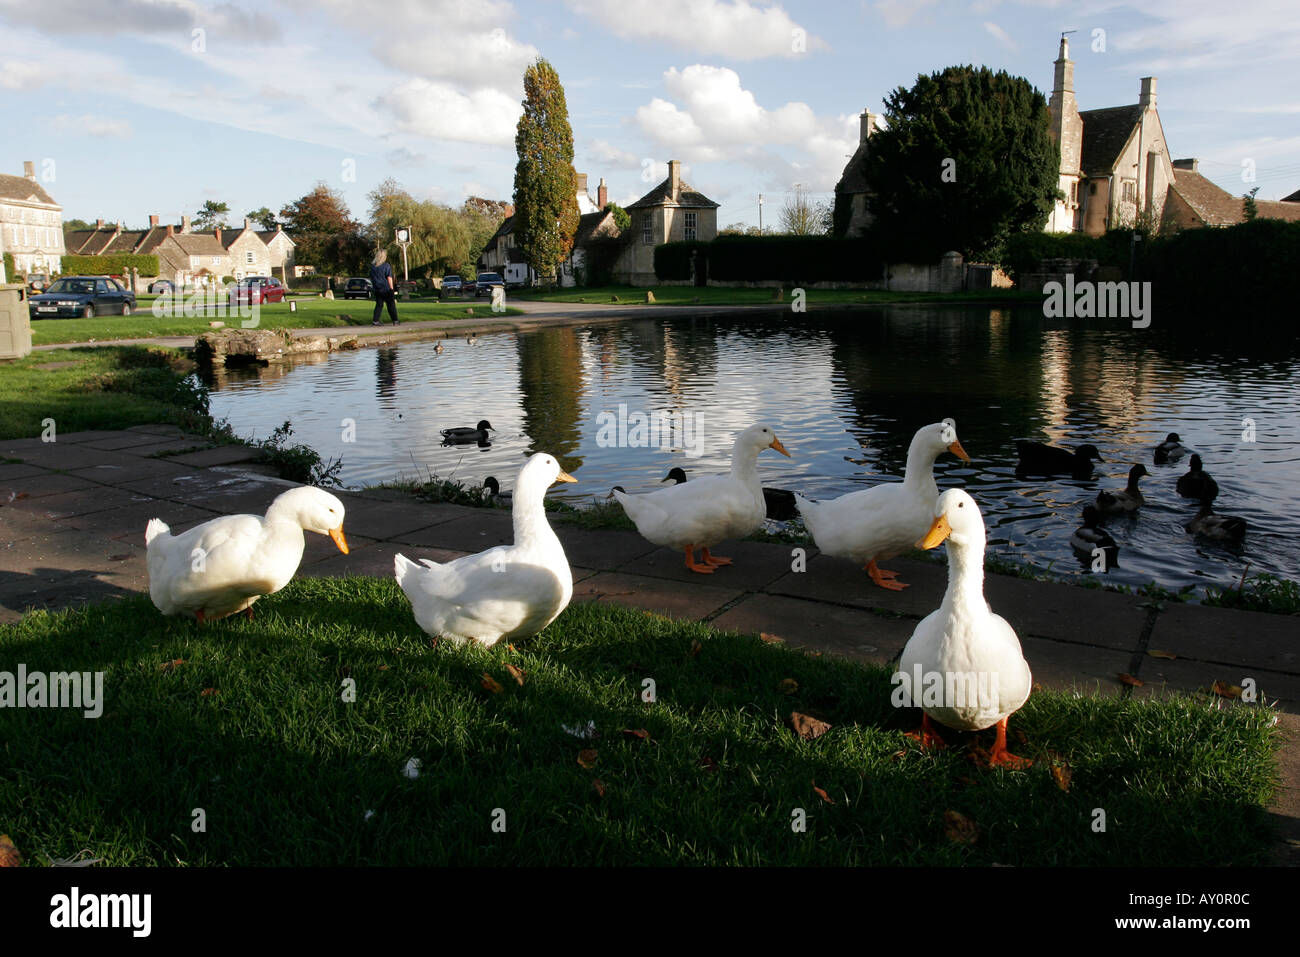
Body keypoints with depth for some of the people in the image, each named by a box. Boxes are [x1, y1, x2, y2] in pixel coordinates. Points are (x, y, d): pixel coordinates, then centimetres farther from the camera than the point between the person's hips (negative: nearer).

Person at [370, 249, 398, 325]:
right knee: (391, 305, 4)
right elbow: (389, 278, -11)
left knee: (379, 305, 9)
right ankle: (395, 321, 6)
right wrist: (392, 289, -8)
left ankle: (375, 321, 0)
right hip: (386, 288, -5)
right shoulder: (386, 266, -9)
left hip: (377, 290, 5)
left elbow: (371, 279, 14)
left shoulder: (373, 267, 7)